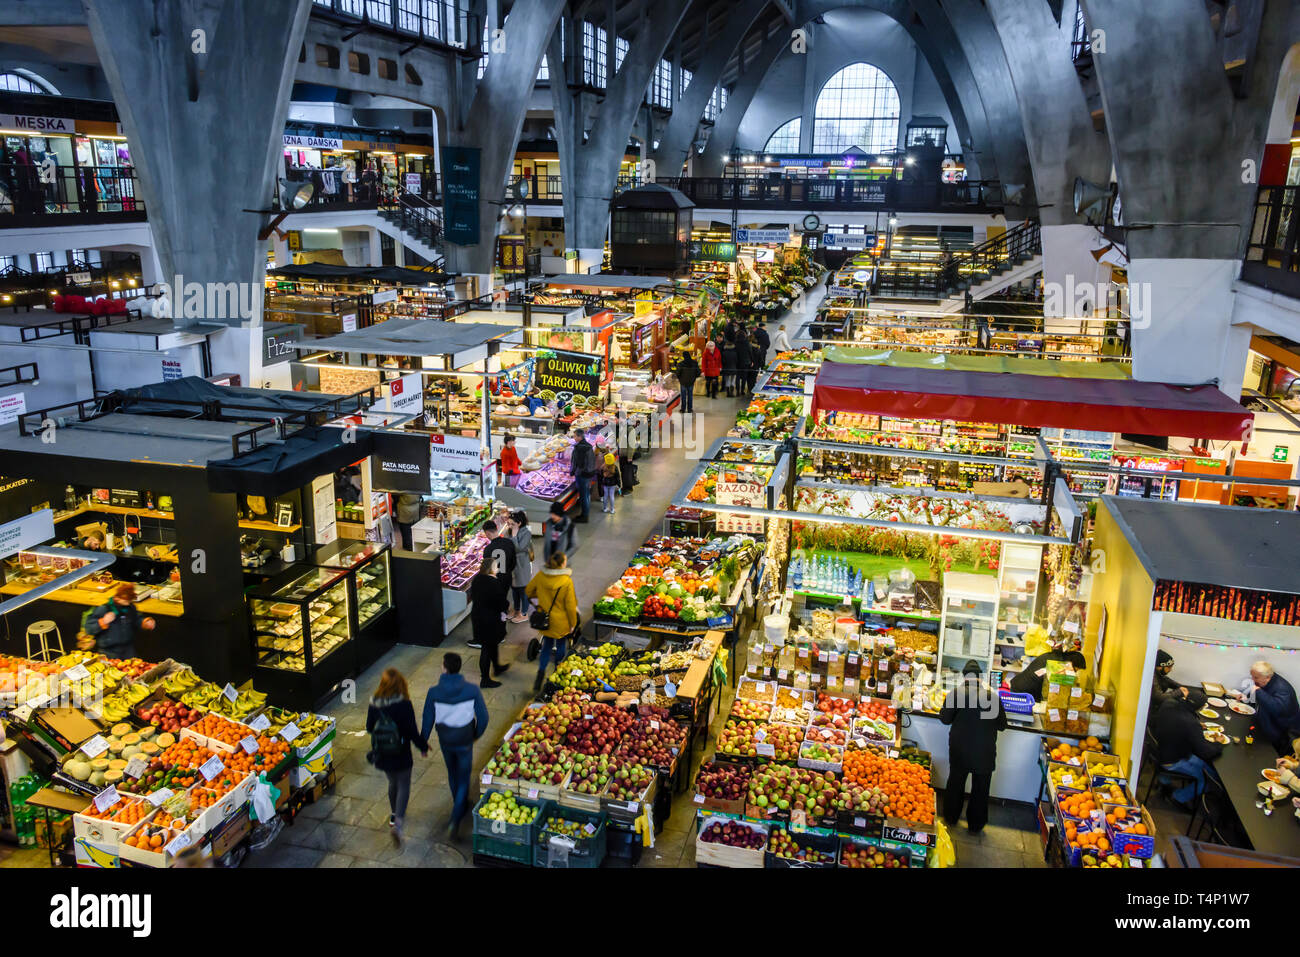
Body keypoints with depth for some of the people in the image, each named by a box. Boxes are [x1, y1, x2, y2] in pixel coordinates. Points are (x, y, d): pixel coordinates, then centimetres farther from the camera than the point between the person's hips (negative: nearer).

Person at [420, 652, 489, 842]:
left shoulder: (434, 692, -19)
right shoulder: (472, 690, -20)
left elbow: (428, 720, -8)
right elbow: (483, 717, -12)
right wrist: (477, 734, 9)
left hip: (445, 740, 2)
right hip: (464, 741, -2)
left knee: (452, 773, 27)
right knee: (463, 778, 11)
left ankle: (460, 805, 49)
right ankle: (455, 822, 1)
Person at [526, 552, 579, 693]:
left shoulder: (540, 576, -10)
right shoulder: (566, 581, -22)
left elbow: (528, 592, 4)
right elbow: (570, 605, -15)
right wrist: (573, 623, -3)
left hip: (545, 620, 3)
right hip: (561, 623, -3)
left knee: (546, 645, 19)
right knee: (561, 645, 19)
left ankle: (540, 674, 7)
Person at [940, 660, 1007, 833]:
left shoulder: (956, 692, -13)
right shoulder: (992, 695, -10)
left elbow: (945, 719, -7)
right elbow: (1002, 725, -2)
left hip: (960, 749, 0)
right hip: (985, 752, 0)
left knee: (956, 783, 20)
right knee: (980, 788, 16)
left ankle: (951, 819, 33)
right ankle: (975, 825, 27)